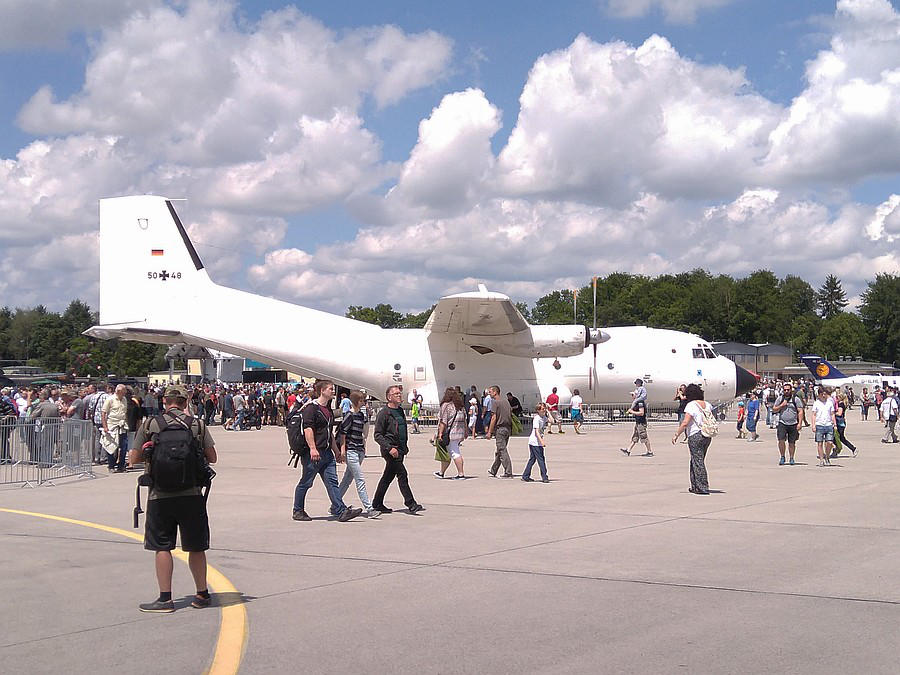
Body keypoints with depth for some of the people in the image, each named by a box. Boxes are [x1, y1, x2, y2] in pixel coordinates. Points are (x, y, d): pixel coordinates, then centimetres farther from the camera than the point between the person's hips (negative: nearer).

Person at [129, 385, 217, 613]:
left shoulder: (149, 425, 0)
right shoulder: (197, 425, 2)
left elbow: (134, 459, 2)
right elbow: (212, 457, 3)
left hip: (160, 494, -1)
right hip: (192, 493, 1)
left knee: (162, 547, 5)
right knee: (196, 547, 12)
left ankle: (165, 599, 5)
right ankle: (202, 594, 21)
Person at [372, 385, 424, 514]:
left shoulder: (400, 411, 15)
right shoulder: (384, 413, -10)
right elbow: (378, 435, -12)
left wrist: (405, 446, 20)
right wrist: (389, 448, -21)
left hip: (400, 449, 8)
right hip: (390, 450, -8)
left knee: (388, 476, 13)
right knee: (402, 474, -12)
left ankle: (377, 503, 21)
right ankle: (411, 504, -11)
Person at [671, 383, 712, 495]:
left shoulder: (691, 405, -12)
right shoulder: (707, 405, 9)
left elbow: (685, 423, -18)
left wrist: (676, 435, -13)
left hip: (695, 436, -7)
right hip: (707, 436, 7)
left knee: (698, 462, -2)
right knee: (695, 461, 18)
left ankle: (703, 488, -3)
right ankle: (695, 486, 22)